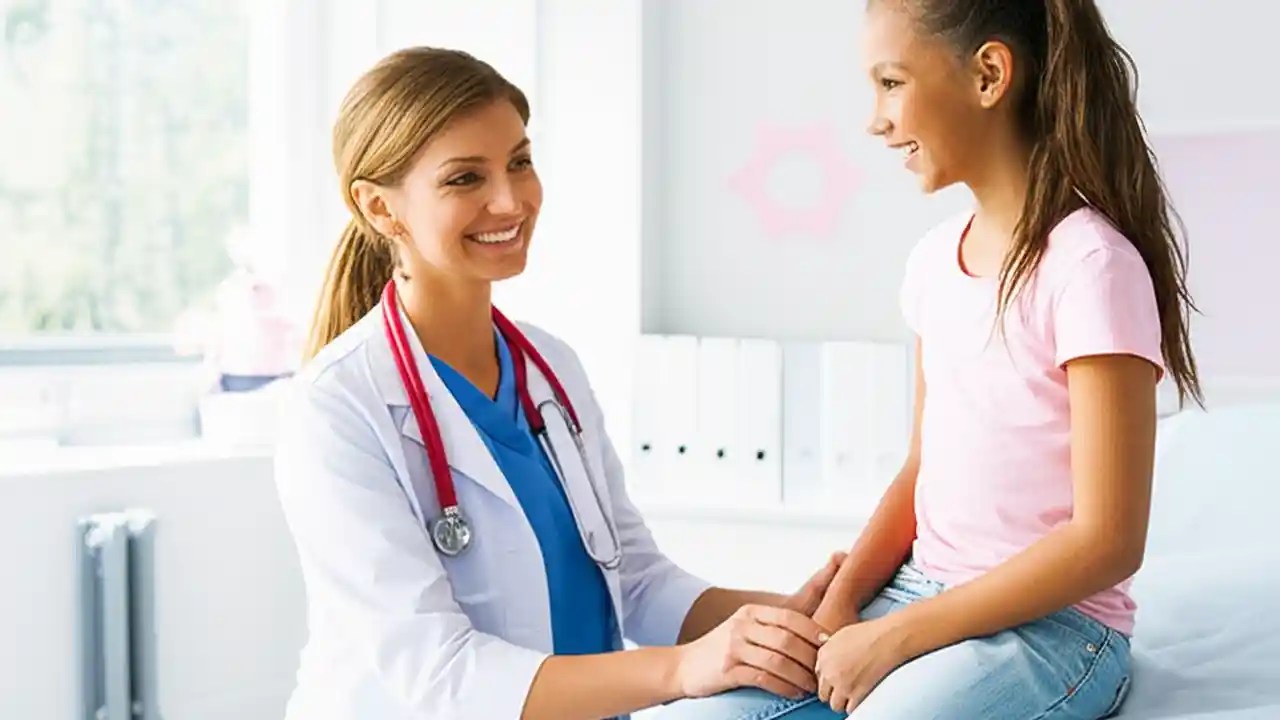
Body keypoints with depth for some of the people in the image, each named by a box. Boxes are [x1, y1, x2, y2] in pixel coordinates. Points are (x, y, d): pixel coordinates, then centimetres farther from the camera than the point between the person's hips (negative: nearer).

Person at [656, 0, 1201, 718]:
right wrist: (842, 597, -2)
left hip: (1051, 622, -6)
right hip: (917, 594, 6)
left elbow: (1107, 540, -17)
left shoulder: (1089, 264, -16)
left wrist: (895, 635, -17)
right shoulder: (936, 257, 7)